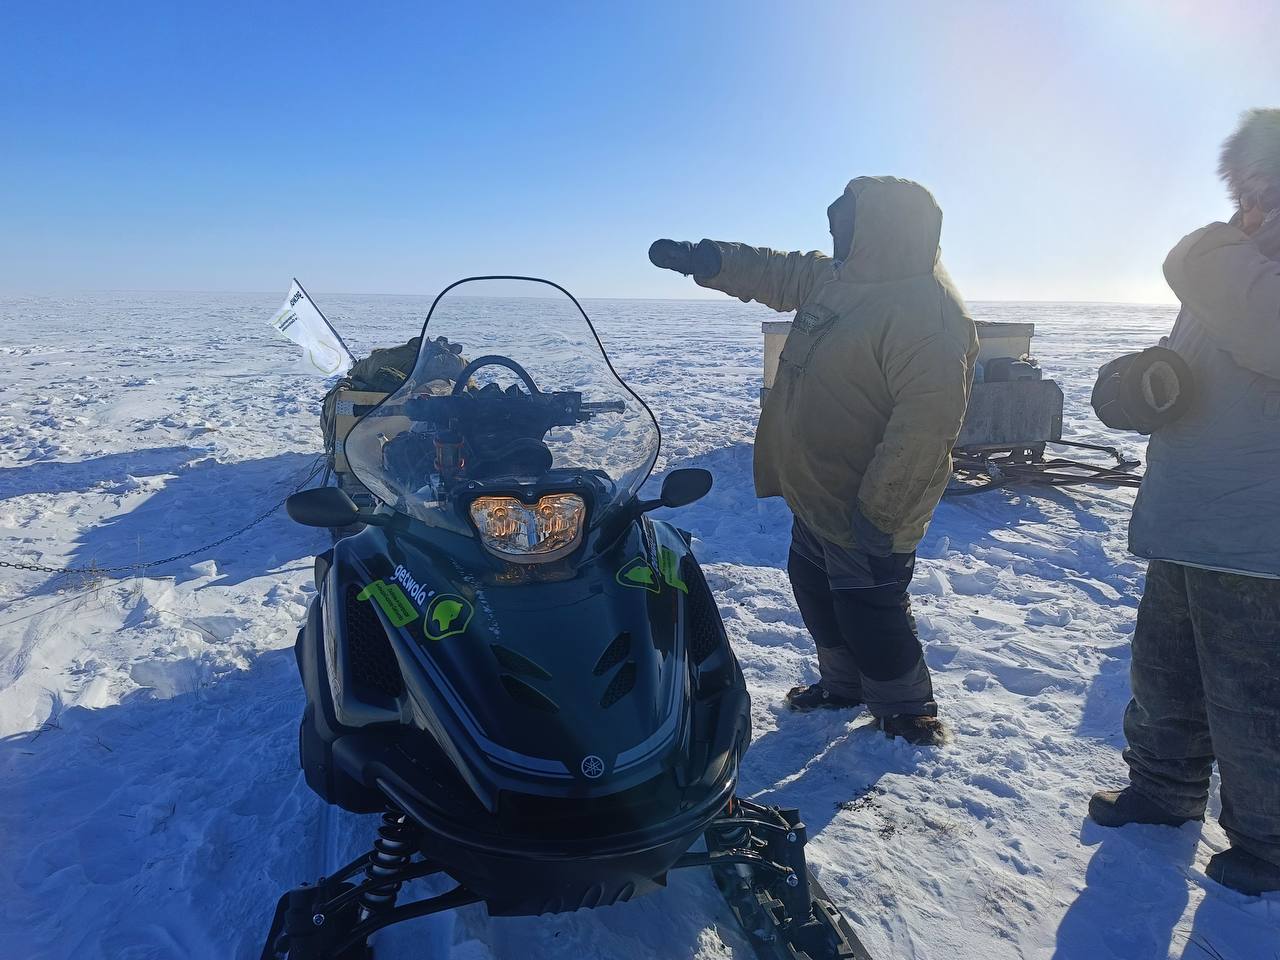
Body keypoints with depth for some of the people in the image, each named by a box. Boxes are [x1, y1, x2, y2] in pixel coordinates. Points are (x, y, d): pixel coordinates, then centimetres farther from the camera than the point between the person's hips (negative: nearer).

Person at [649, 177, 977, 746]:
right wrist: (704, 260, 7)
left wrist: (880, 514, -29)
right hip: (818, 496, 10)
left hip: (866, 512, -9)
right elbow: (773, 274, 18)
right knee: (815, 589, 22)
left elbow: (924, 426, -30)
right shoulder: (833, 278, 3)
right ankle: (844, 683, 43)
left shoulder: (927, 311, -26)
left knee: (869, 613, 4)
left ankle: (907, 710, 29)